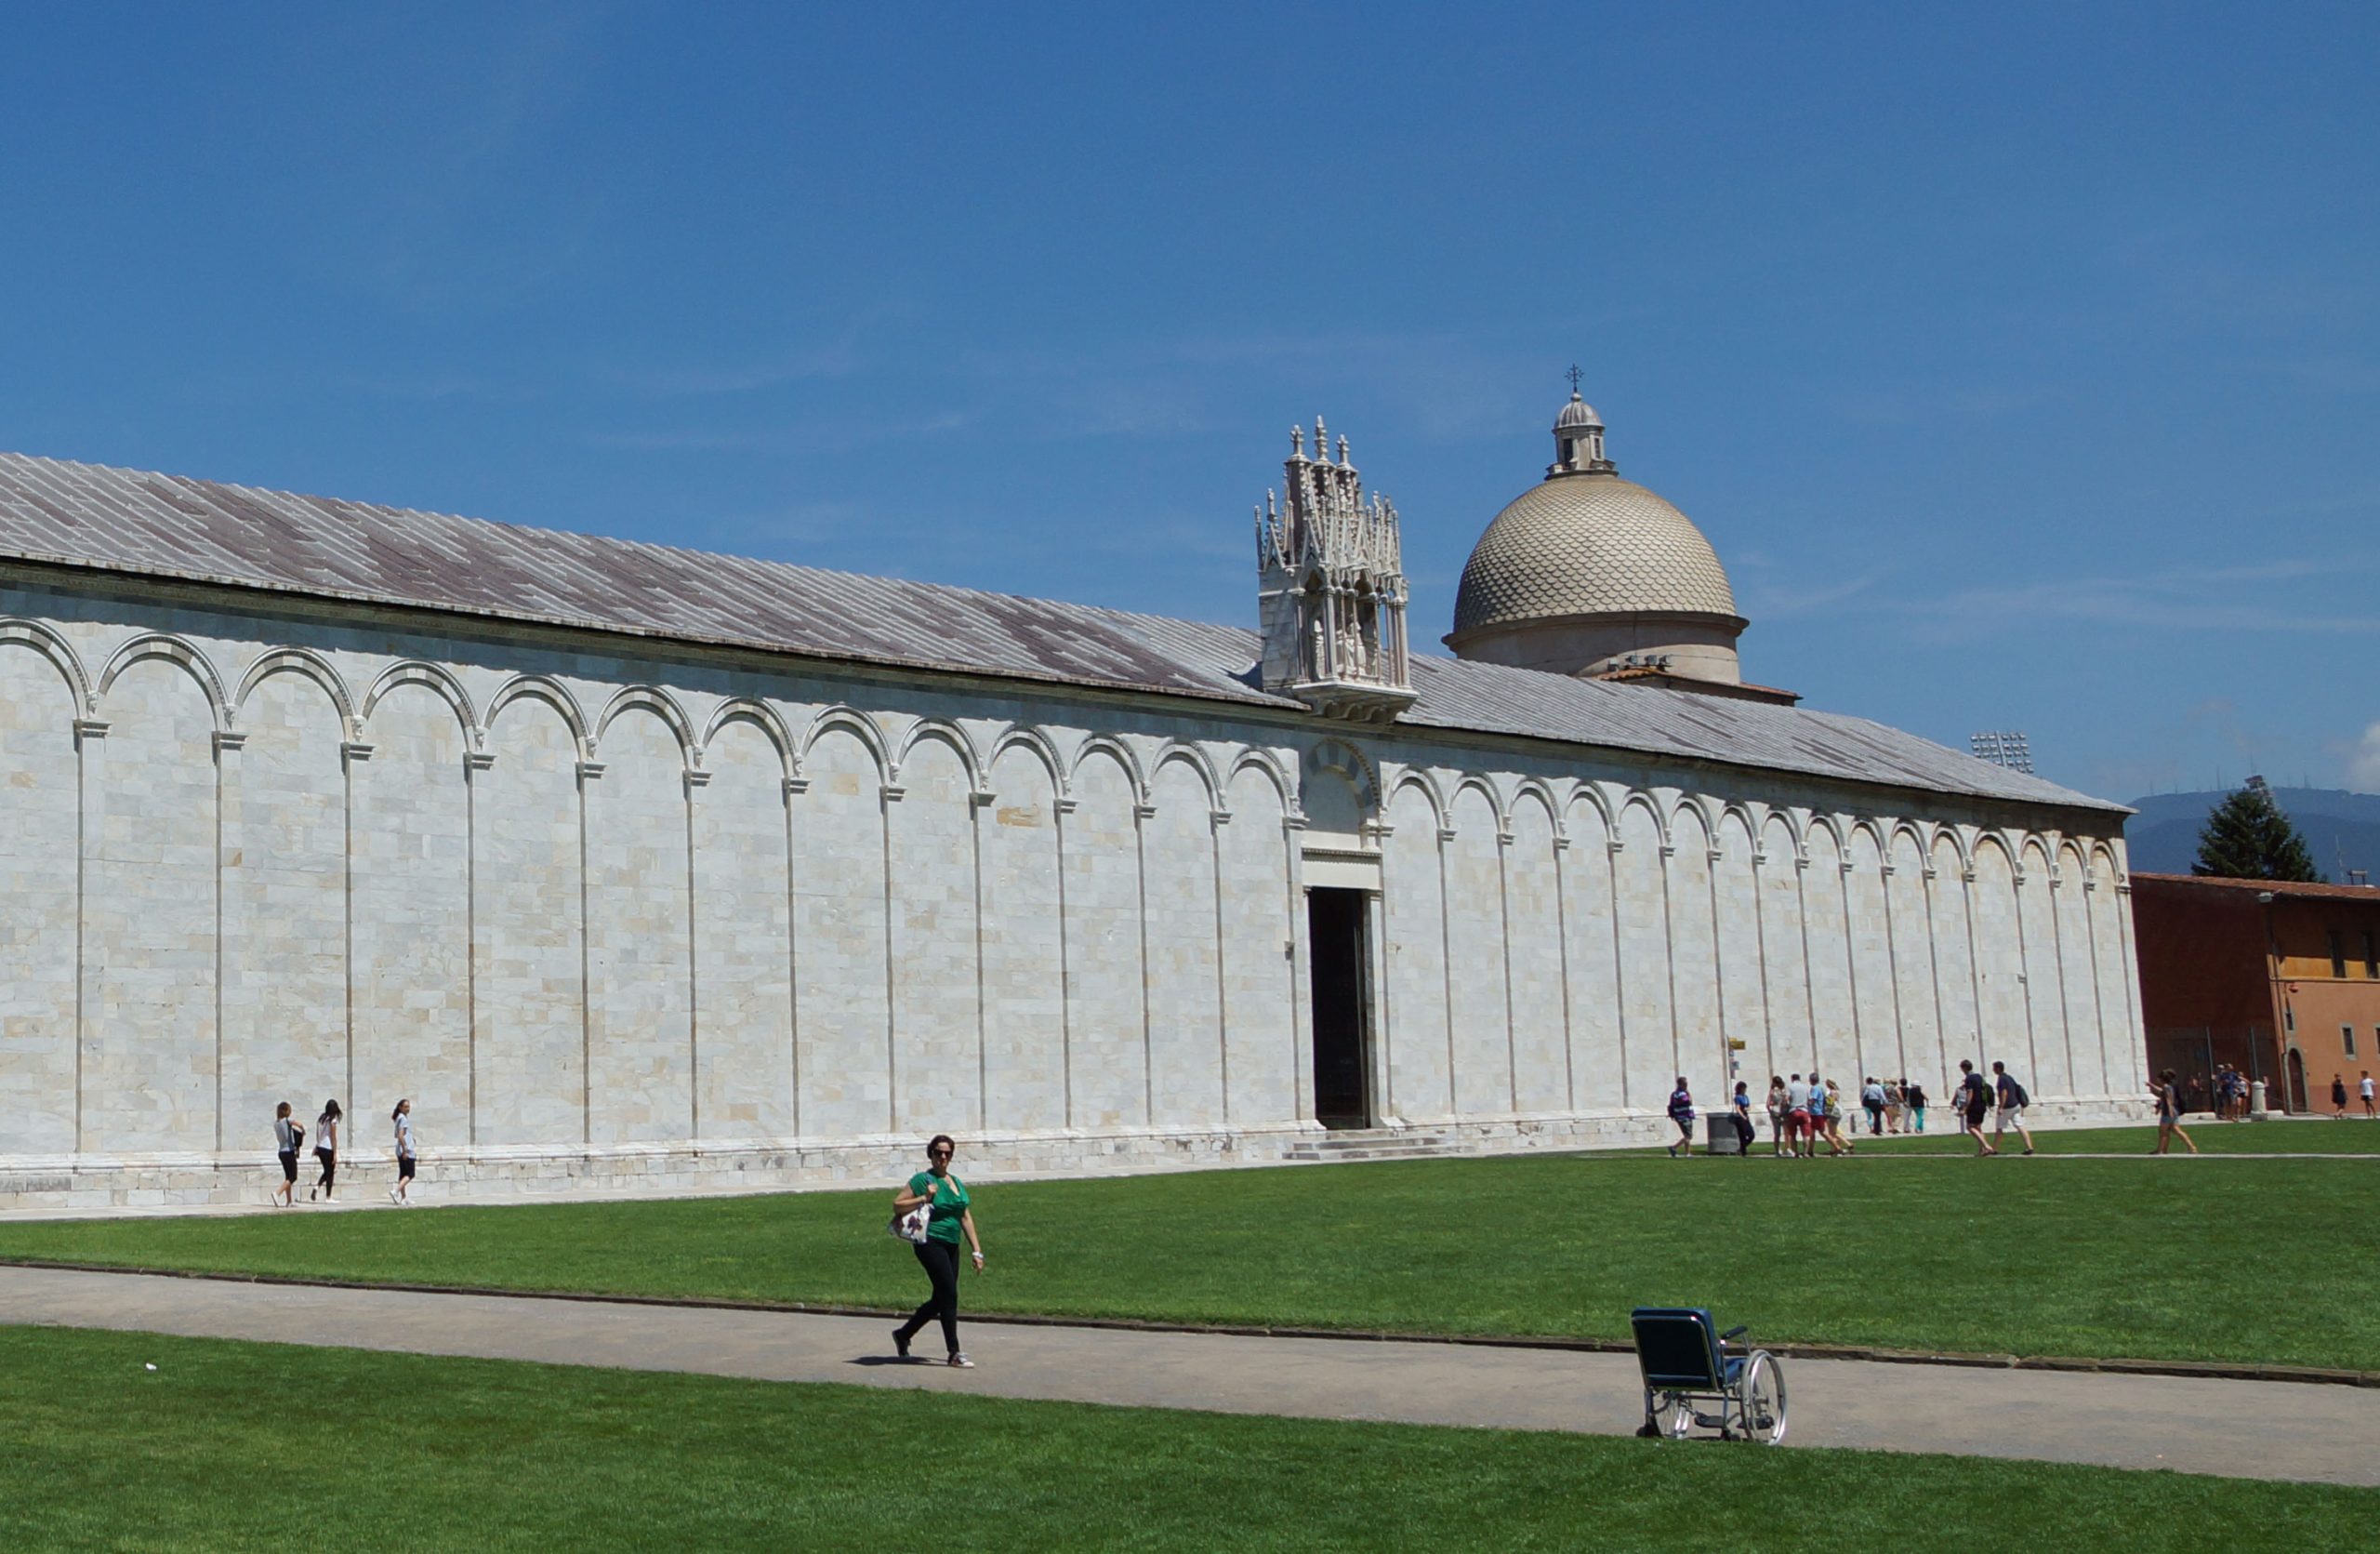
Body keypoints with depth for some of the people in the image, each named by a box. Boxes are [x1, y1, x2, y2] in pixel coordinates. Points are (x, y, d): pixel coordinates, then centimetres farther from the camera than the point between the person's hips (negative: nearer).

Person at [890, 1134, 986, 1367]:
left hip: (951, 1246, 8)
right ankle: (954, 1353, -8)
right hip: (931, 1243, -8)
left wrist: (977, 1250, 13)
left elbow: (966, 1218, 18)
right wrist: (924, 1198, -18)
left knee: (939, 1300, 13)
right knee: (949, 1296, -12)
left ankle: (903, 1334, 31)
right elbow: (897, 1205, -7)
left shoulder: (957, 1183, 16)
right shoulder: (923, 1180, -4)